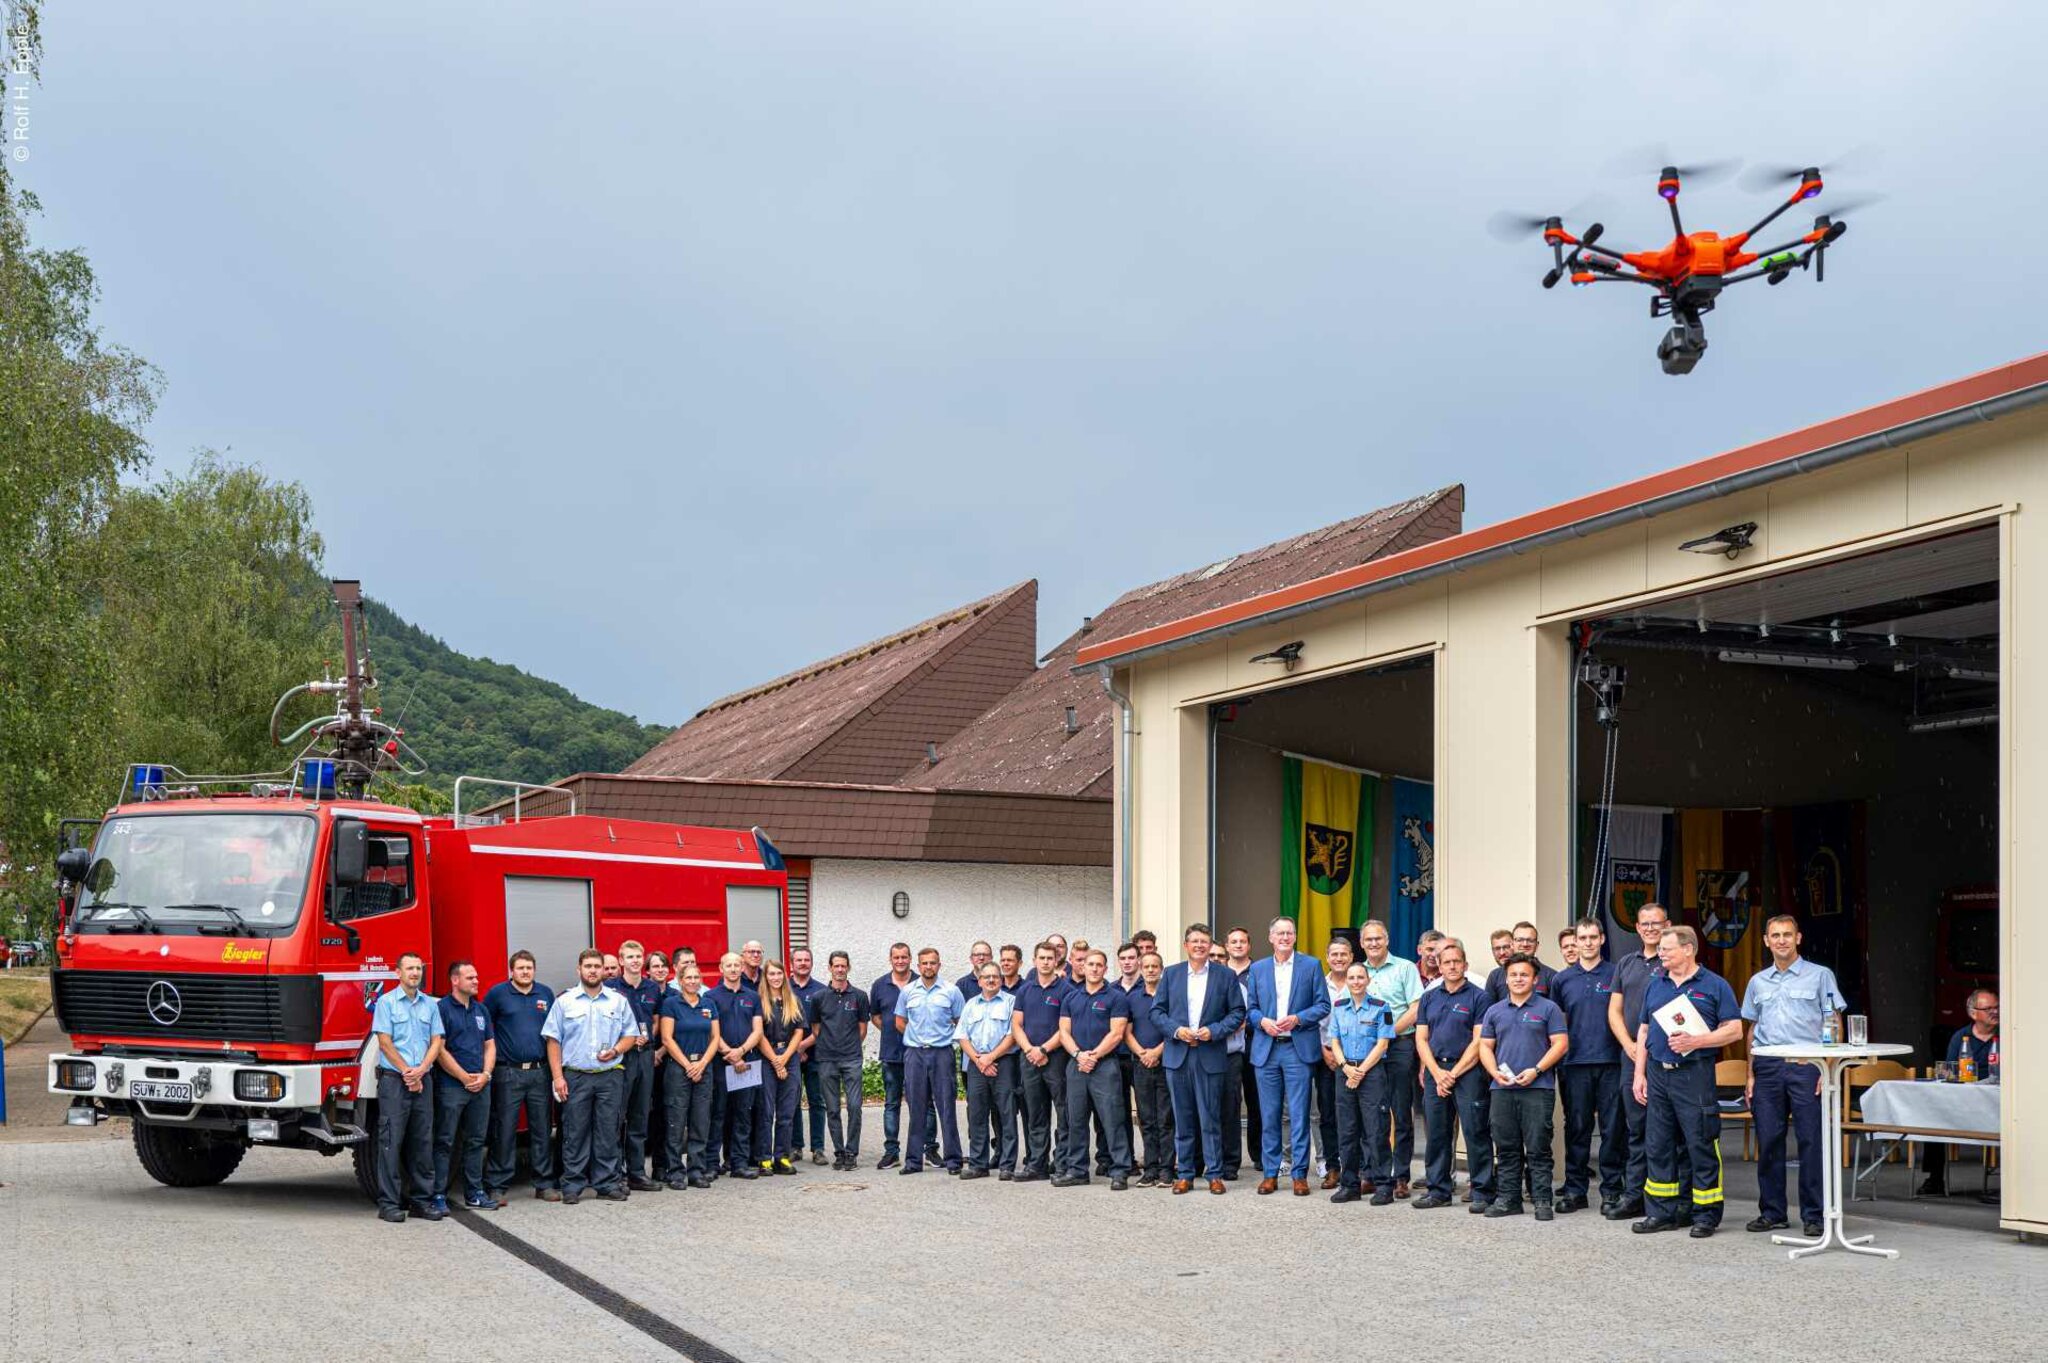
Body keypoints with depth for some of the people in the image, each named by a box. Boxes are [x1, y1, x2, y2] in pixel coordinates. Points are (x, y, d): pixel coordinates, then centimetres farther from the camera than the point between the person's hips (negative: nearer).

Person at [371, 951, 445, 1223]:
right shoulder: (387, 1002, 0)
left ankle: (422, 1199, 11)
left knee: (423, 1142, 6)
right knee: (391, 1141, -5)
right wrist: (407, 1072, -10)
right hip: (393, 1079, -4)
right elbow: (385, 1042, -6)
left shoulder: (430, 1004, 13)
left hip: (422, 1081, 5)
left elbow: (436, 1042, 7)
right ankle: (389, 1203, -4)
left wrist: (420, 1071, -8)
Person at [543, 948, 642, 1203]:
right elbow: (553, 1040, 3)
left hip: (610, 1075, 1)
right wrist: (557, 1077, -5)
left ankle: (608, 1183, 9)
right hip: (575, 1076, -1)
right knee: (575, 1134, -1)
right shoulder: (565, 1001, 5)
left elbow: (631, 1035, 12)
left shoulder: (618, 1001, 9)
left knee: (608, 1133, 3)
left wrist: (615, 1050, -9)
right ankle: (572, 1186, 4)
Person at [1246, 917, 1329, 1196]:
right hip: (1266, 1049, 2)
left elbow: (1323, 1005, 3)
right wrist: (1262, 1021, -8)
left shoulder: (1311, 965, 5)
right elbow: (1250, 1008, 13)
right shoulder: (1257, 969, 12)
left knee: (1299, 1115, -4)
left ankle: (1300, 1174, 2)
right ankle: (1270, 1173, 11)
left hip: (1299, 1048, -2)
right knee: (1269, 1115, 5)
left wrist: (1297, 1019, -12)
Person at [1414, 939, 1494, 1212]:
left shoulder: (1478, 997, -1)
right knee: (1436, 1134, 7)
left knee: (1476, 1133, -6)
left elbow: (1479, 1041, -7)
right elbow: (1421, 1038, 10)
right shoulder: (1429, 998, 14)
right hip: (1435, 1072, 5)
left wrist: (1454, 1073, -10)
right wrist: (1437, 1073, -4)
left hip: (1468, 1072, -5)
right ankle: (1437, 1190, 15)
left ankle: (1481, 1192, -2)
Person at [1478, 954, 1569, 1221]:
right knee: (1506, 1148, 7)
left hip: (1538, 1088, -4)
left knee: (1538, 1148, -4)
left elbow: (1560, 1044, -4)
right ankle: (1507, 1199, 13)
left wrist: (1536, 1071, -13)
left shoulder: (1548, 1009, 2)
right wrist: (1495, 1072, -4)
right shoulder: (1495, 1011, 15)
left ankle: (1543, 1201, -1)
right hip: (1502, 1088, 4)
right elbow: (1485, 1046, 14)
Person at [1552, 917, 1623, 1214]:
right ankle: (1575, 1190, 12)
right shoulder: (1562, 979, 10)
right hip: (1575, 1064, 2)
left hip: (1610, 1062, -2)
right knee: (1577, 1128, 5)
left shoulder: (1616, 974, 4)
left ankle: (1611, 1190, 7)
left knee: (1612, 1128, 0)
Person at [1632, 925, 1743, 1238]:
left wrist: (1695, 1041, -17)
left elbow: (1734, 1030, -5)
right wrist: (1639, 1074, 10)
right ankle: (1661, 1212, 16)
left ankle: (1706, 1215, 4)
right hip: (1658, 1073, 6)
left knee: (1701, 1145, -3)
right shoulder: (1656, 984, 14)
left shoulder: (1714, 986, -2)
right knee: (1658, 1145, 8)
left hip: (1695, 1074, -6)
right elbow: (1644, 1030, 17)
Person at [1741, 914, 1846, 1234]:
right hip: (1767, 1067, 4)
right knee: (1768, 1142, 4)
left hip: (1806, 1066, -4)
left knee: (1811, 1141, -5)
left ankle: (1813, 1216, 0)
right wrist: (1751, 1075, 12)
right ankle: (1772, 1212, 13)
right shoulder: (1758, 982, 16)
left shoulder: (1820, 976, 4)